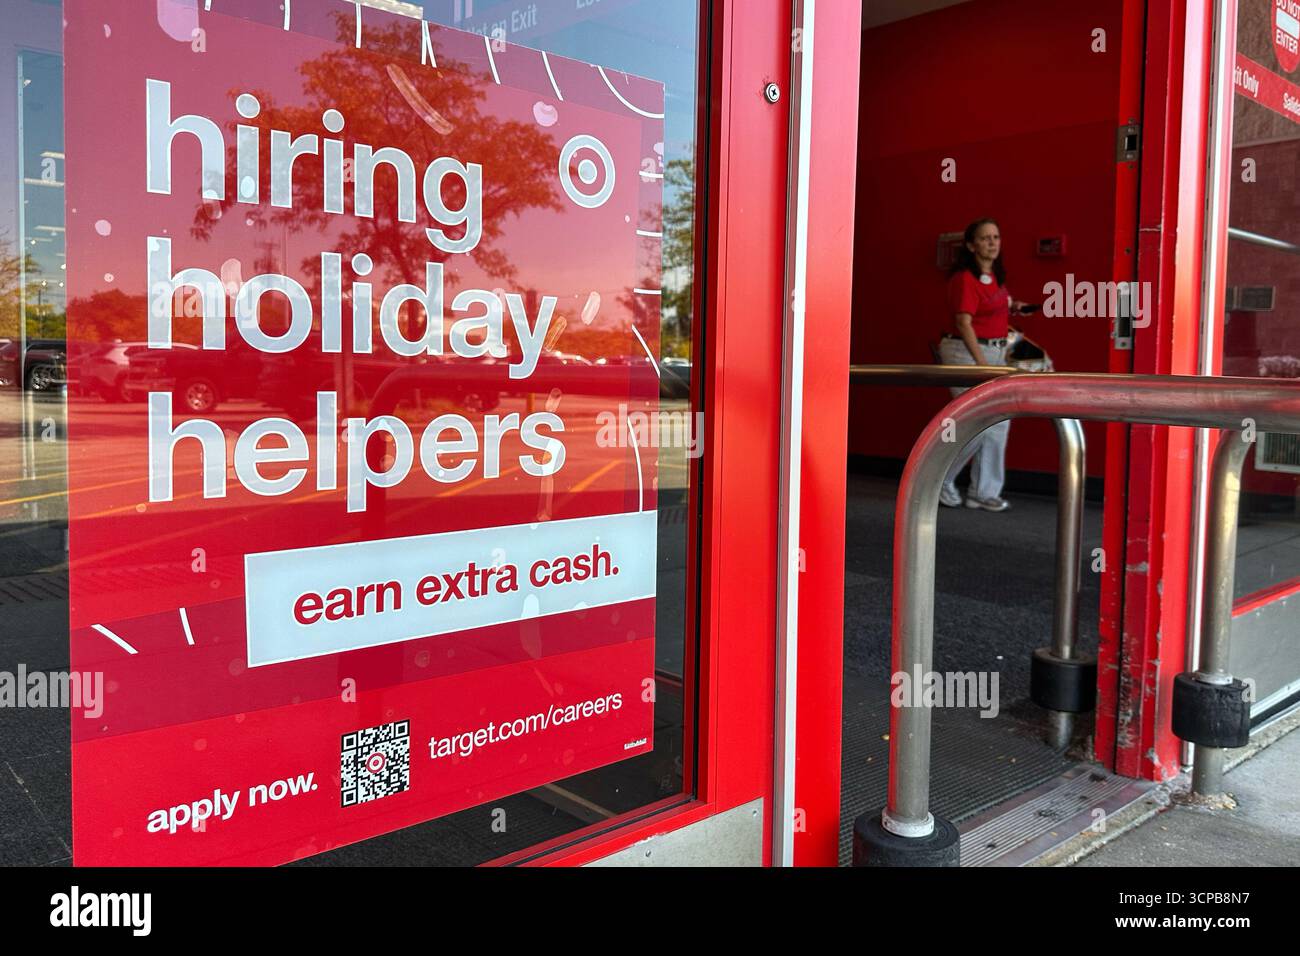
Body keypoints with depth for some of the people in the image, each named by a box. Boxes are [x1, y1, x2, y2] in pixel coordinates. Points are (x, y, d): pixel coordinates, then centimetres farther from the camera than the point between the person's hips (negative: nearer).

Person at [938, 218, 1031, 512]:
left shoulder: (997, 276, 13)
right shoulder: (964, 278, -13)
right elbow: (964, 323, -17)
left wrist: (1011, 309, 6)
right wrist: (982, 364, -21)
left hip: (996, 352, 9)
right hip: (968, 353, -9)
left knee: (999, 425, 7)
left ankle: (983, 492, 14)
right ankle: (940, 481, 8)